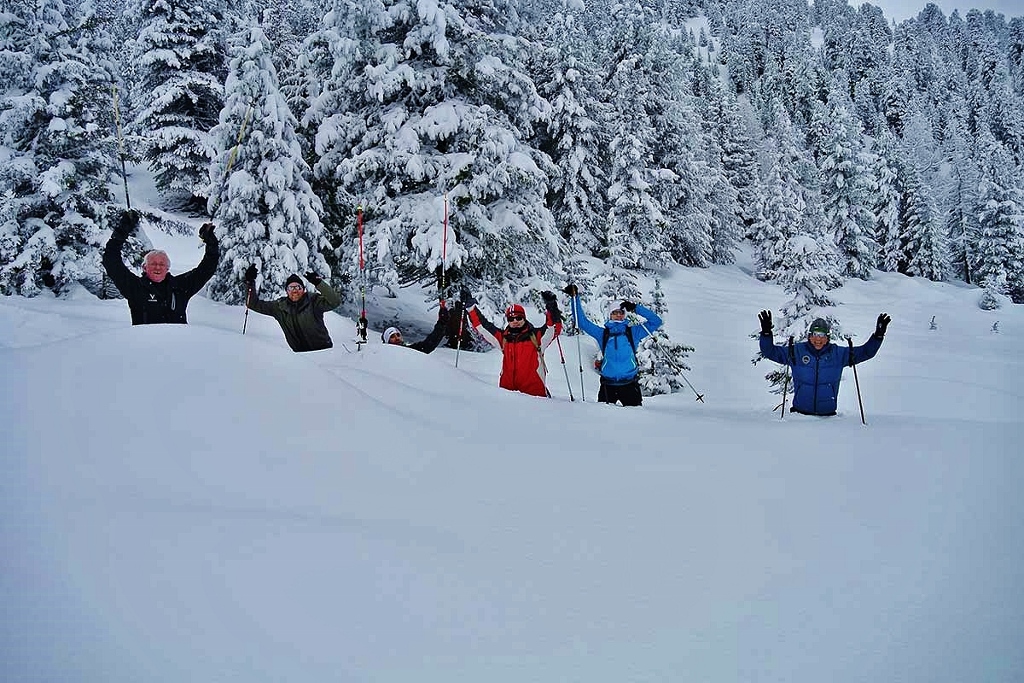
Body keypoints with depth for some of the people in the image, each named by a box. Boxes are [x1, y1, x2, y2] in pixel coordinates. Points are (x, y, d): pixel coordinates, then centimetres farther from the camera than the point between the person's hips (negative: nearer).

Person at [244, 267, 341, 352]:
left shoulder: (313, 301, -5)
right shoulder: (280, 306, 6)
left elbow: (334, 302, -19)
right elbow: (255, 304, 12)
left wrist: (319, 283, -25)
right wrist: (251, 284, 1)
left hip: (324, 350, -3)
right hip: (300, 354, 3)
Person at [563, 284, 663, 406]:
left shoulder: (633, 332, 8)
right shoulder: (602, 333, 9)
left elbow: (656, 321, 5)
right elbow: (582, 321, 10)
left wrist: (635, 308, -3)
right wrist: (575, 298, 6)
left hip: (629, 384, -1)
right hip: (608, 384, 1)